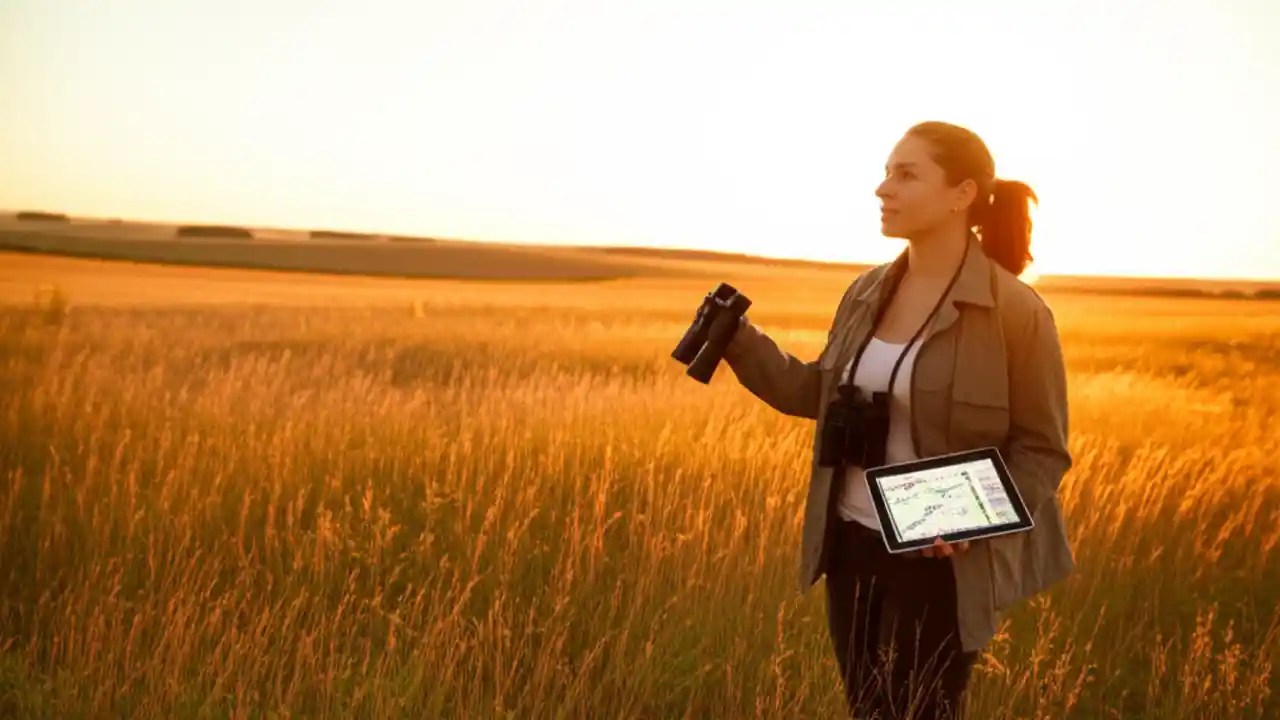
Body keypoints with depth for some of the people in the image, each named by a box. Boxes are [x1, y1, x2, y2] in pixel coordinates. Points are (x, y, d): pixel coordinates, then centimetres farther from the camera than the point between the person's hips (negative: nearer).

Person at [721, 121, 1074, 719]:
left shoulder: (1015, 311, -14)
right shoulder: (866, 293, 4)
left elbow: (1043, 450, -9)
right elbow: (819, 396, 11)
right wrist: (740, 341, -1)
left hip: (938, 560, -6)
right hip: (852, 544, 6)